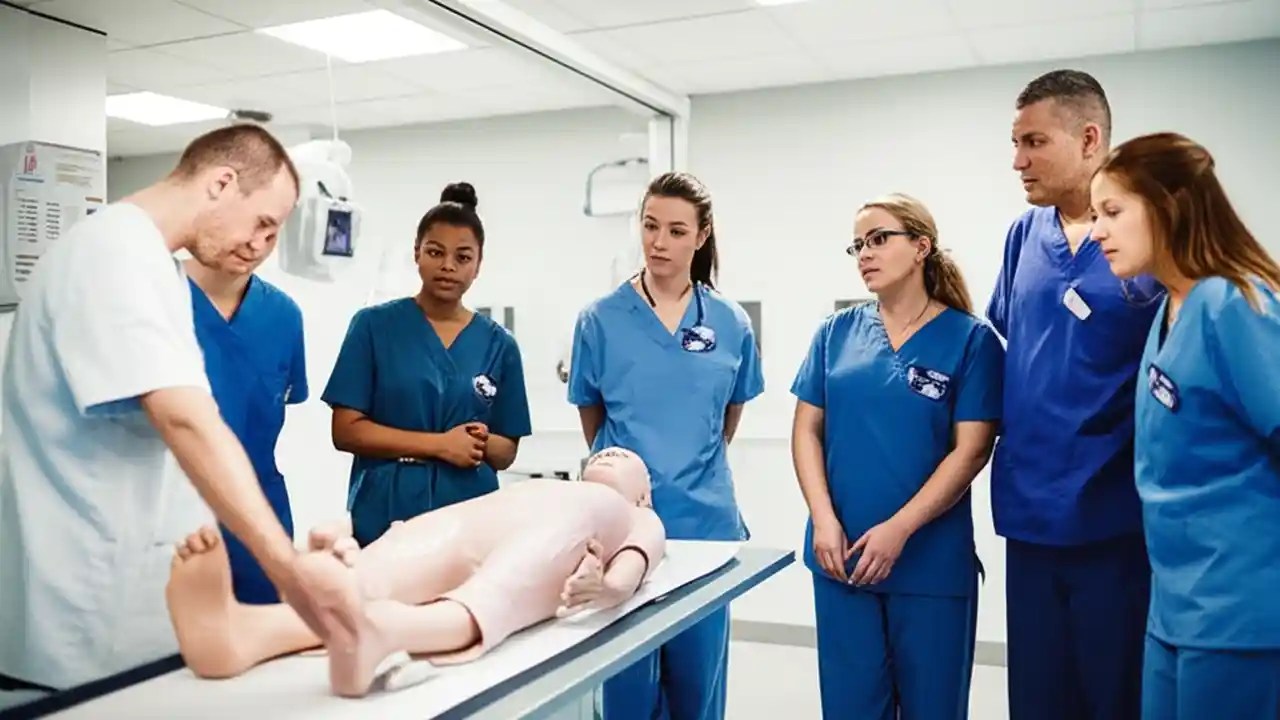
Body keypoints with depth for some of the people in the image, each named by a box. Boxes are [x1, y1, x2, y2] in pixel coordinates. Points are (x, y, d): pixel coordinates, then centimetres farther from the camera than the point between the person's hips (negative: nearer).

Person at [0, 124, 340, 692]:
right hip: (85, 595, -10)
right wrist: (290, 569, -38)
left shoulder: (136, 253, 13)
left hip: (110, 565, 10)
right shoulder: (119, 252, -20)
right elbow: (187, 423, -32)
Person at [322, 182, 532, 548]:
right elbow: (346, 431, -5)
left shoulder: (499, 345, 6)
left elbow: (507, 451, 10)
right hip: (383, 516, -1)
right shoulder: (374, 325, 0)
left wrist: (481, 444, -13)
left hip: (469, 517, 2)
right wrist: (439, 444, -13)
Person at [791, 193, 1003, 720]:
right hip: (842, 555, 3)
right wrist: (823, 519, -8)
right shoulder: (837, 332, 5)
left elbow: (971, 450, -8)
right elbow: (807, 430, 5)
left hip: (932, 560, -2)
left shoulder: (970, 339, -4)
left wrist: (898, 529, -15)